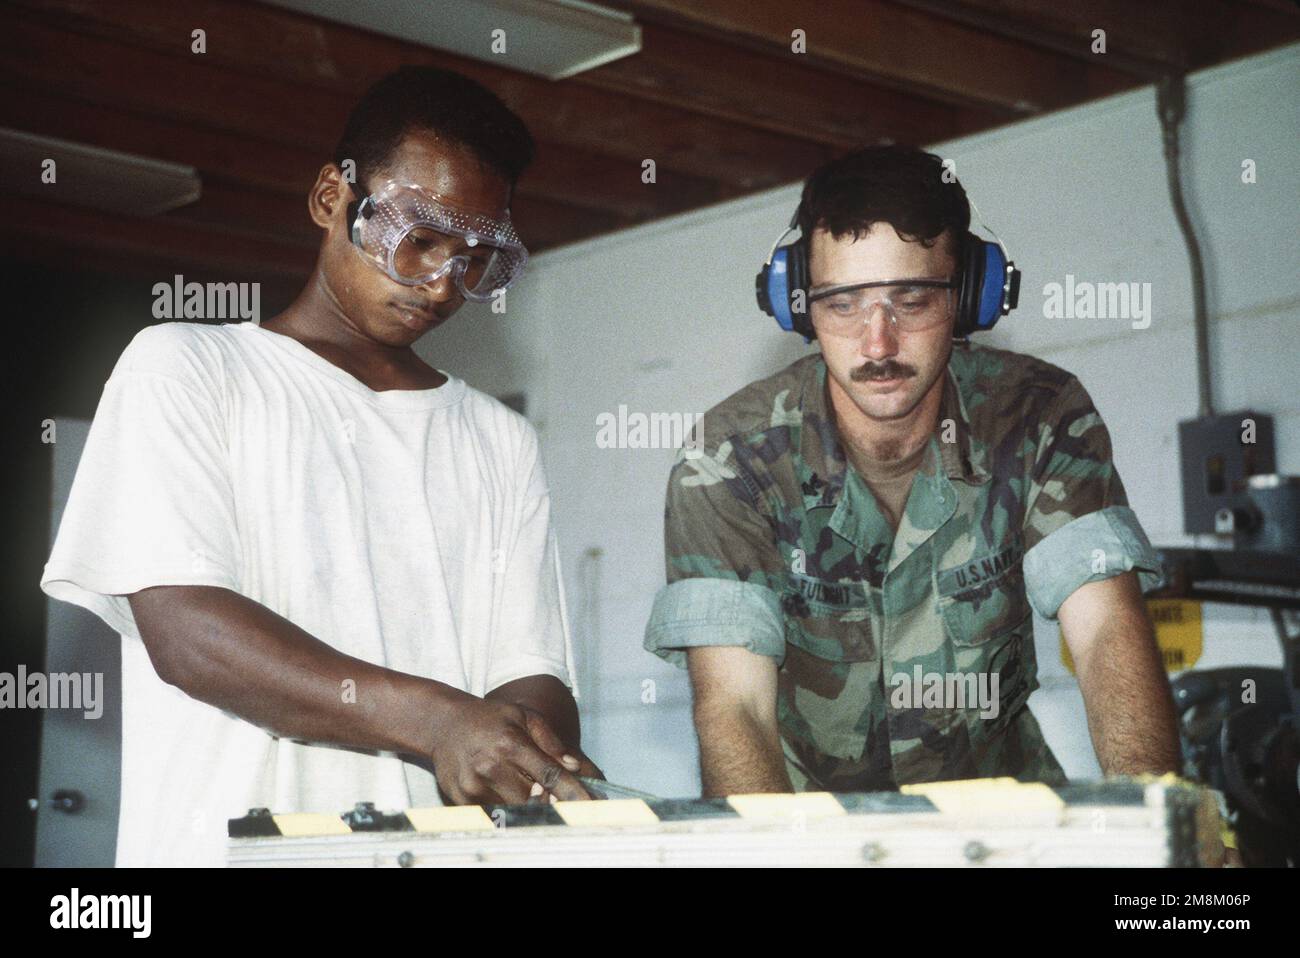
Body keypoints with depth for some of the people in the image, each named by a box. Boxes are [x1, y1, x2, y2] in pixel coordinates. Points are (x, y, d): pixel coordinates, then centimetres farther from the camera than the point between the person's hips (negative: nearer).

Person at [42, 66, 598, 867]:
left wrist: (530, 740, -15)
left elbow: (531, 675, 9)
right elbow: (183, 629, -7)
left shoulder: (503, 442, 18)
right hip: (229, 839, -3)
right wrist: (432, 720, -18)